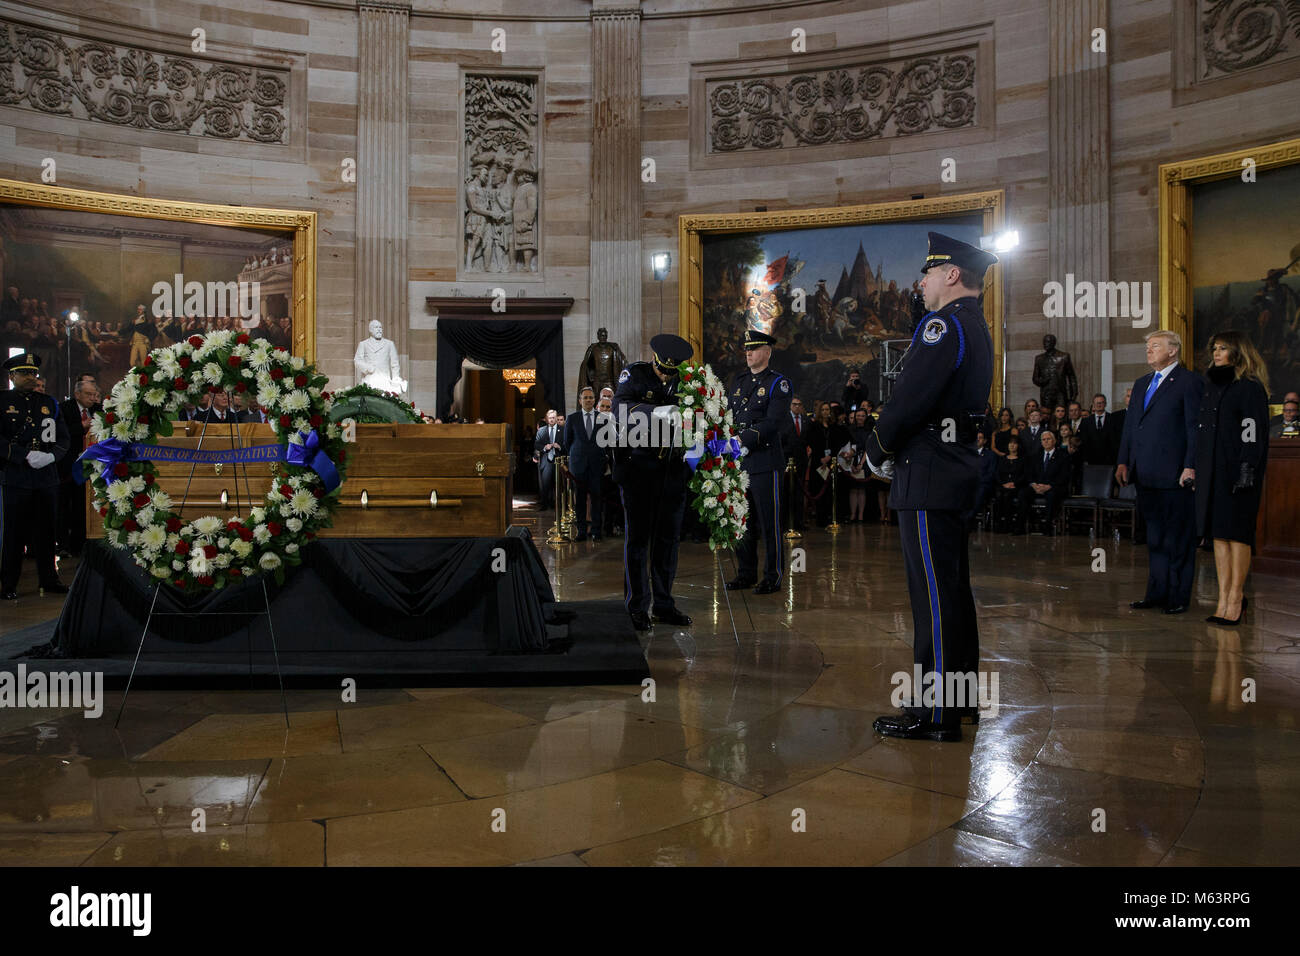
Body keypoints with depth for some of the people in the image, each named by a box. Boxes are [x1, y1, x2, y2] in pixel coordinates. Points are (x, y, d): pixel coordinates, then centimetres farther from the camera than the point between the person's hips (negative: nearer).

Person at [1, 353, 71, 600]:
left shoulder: (49, 403, 14)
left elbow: (64, 438, 10)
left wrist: (51, 455, -9)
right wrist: (27, 456, -18)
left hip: (46, 477, 4)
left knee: (46, 531, 10)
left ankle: (49, 579, 20)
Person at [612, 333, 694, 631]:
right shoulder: (634, 374, -3)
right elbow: (621, 407, -20)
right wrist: (655, 412, -34)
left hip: (673, 470, 4)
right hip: (638, 469, -4)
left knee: (668, 537, 8)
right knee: (637, 537, 1)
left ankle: (663, 603, 20)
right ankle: (637, 607, 11)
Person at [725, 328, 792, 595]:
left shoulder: (778, 383, -4)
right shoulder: (737, 381, 16)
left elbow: (773, 422, -14)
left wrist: (743, 440, -21)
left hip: (764, 460, -6)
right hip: (738, 462, 6)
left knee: (768, 521, -2)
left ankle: (773, 576, 7)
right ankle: (746, 573, 21)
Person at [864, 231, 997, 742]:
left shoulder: (943, 324, -14)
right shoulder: (975, 327, 18)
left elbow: (910, 397, -20)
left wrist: (876, 448, -4)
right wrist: (894, 450, 13)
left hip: (929, 475, -10)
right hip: (956, 465, 10)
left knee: (934, 593, -6)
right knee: (952, 589, 15)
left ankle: (935, 713, 1)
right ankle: (960, 697, 26)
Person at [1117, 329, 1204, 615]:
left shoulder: (1189, 382, -5)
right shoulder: (1141, 383, 18)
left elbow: (1195, 428, -10)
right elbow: (1129, 425, 18)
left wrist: (1191, 466, -16)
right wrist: (1124, 461, 10)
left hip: (1175, 474, -7)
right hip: (1146, 475, 7)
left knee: (1178, 538, 1)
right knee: (1154, 536, 13)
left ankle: (1178, 596, 9)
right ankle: (1156, 592, 21)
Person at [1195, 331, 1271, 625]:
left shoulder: (1250, 388, -5)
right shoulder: (1212, 387, 18)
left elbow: (1253, 435, -12)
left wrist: (1246, 470, -19)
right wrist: (1197, 470, 16)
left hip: (1237, 472, -7)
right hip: (1211, 473, 7)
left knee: (1237, 533, -3)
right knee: (1219, 534, 5)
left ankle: (1236, 598, 3)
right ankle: (1223, 600, 6)